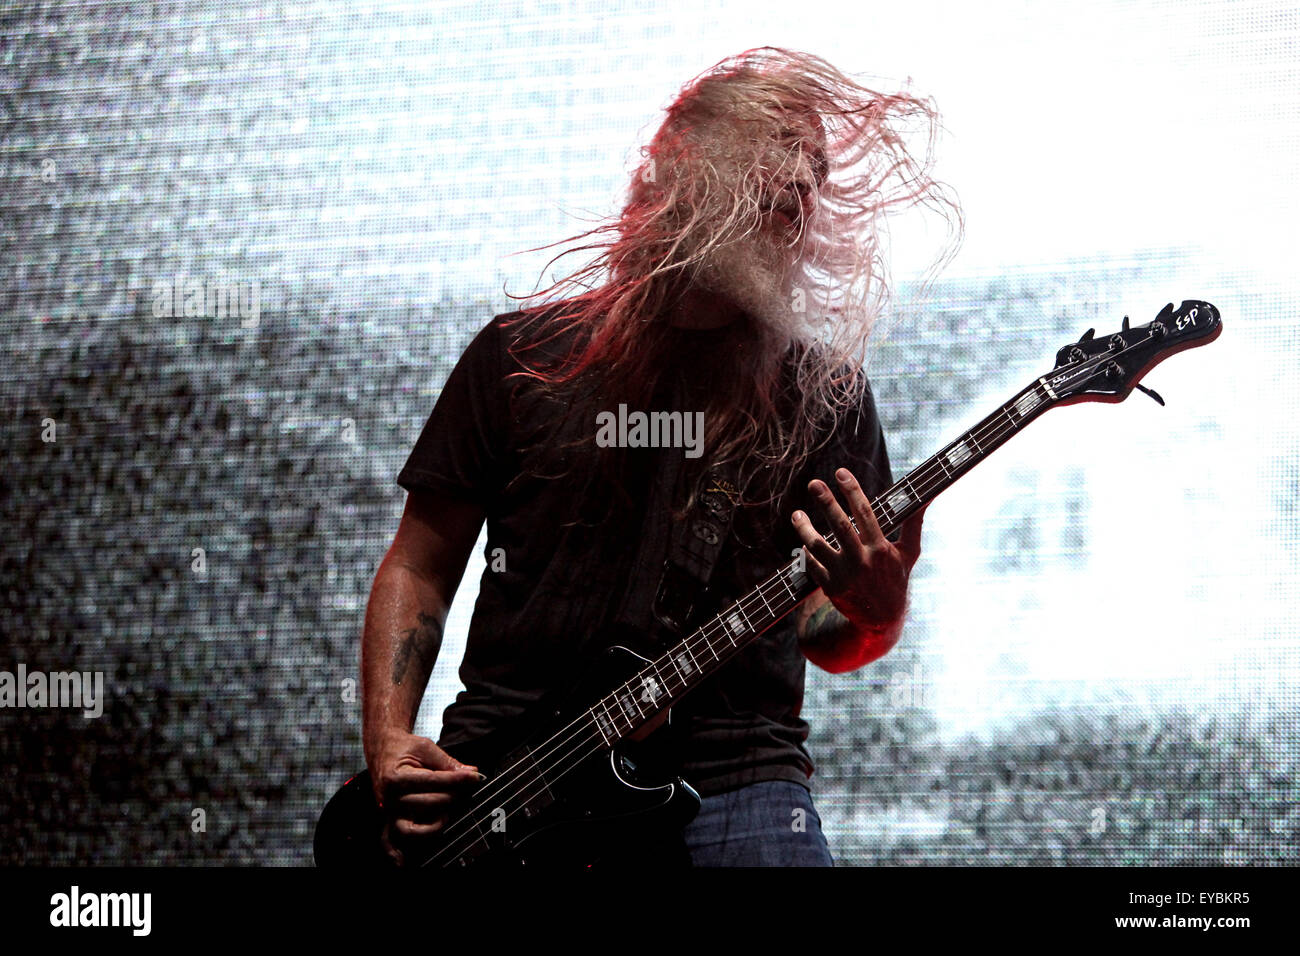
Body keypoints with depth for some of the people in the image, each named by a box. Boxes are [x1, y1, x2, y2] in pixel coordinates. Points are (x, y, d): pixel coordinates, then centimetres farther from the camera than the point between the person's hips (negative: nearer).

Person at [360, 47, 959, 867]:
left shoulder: (823, 391, 11)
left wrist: (876, 614, -11)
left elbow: (825, 640, 12)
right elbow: (419, 568, 12)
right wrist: (389, 747, -2)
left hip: (729, 775, 0)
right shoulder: (523, 355, 10)